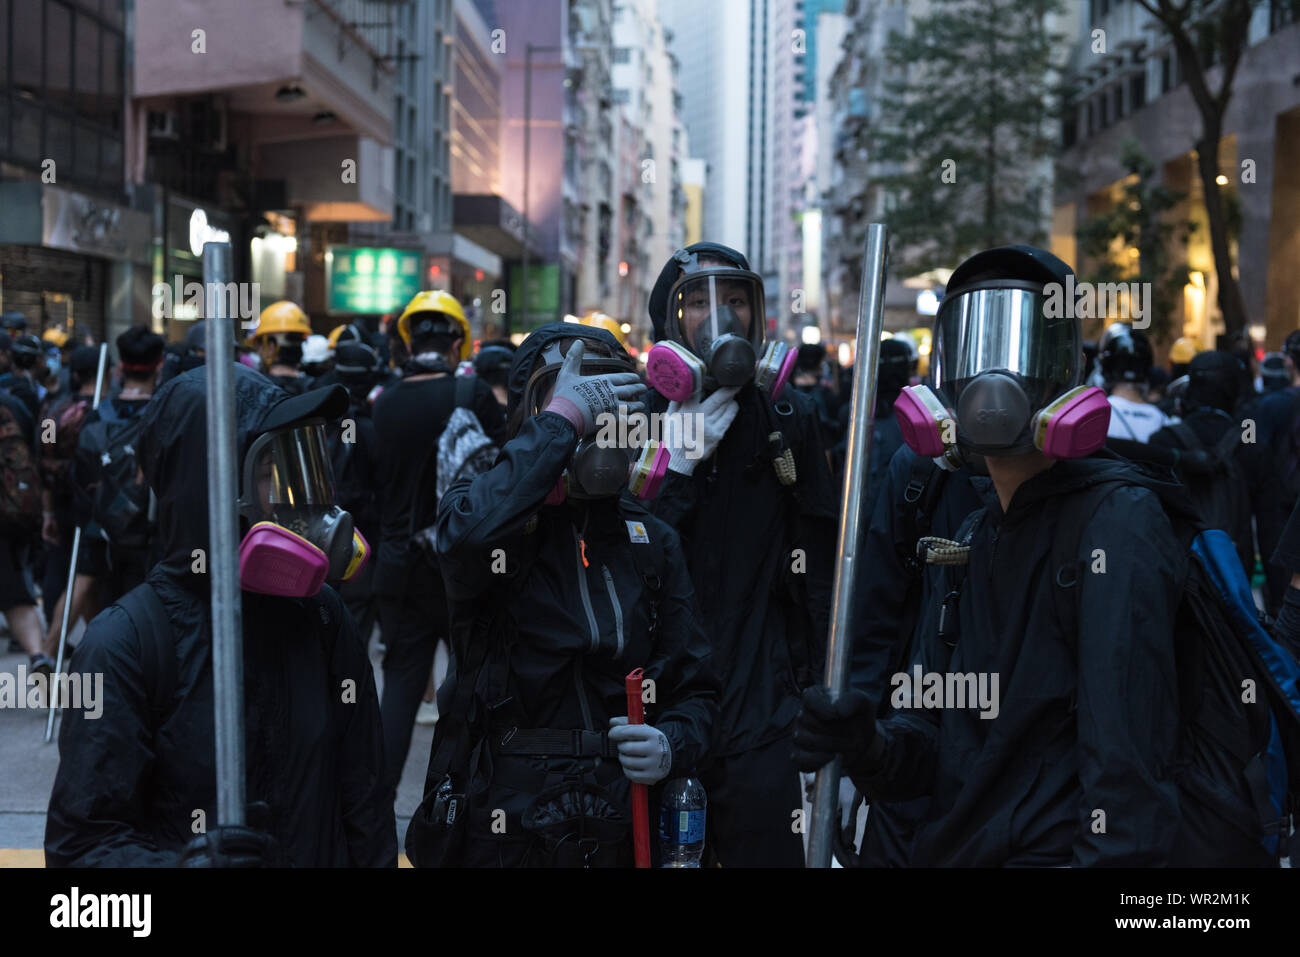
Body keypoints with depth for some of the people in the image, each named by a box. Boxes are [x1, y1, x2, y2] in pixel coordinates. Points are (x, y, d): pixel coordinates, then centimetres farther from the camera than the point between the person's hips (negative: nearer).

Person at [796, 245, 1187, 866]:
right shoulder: (966, 546, 11)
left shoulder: (1119, 518, -13)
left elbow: (1126, 761, -21)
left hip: (1056, 851, -7)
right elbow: (934, 742, 9)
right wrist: (870, 745, -10)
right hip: (951, 851, 7)